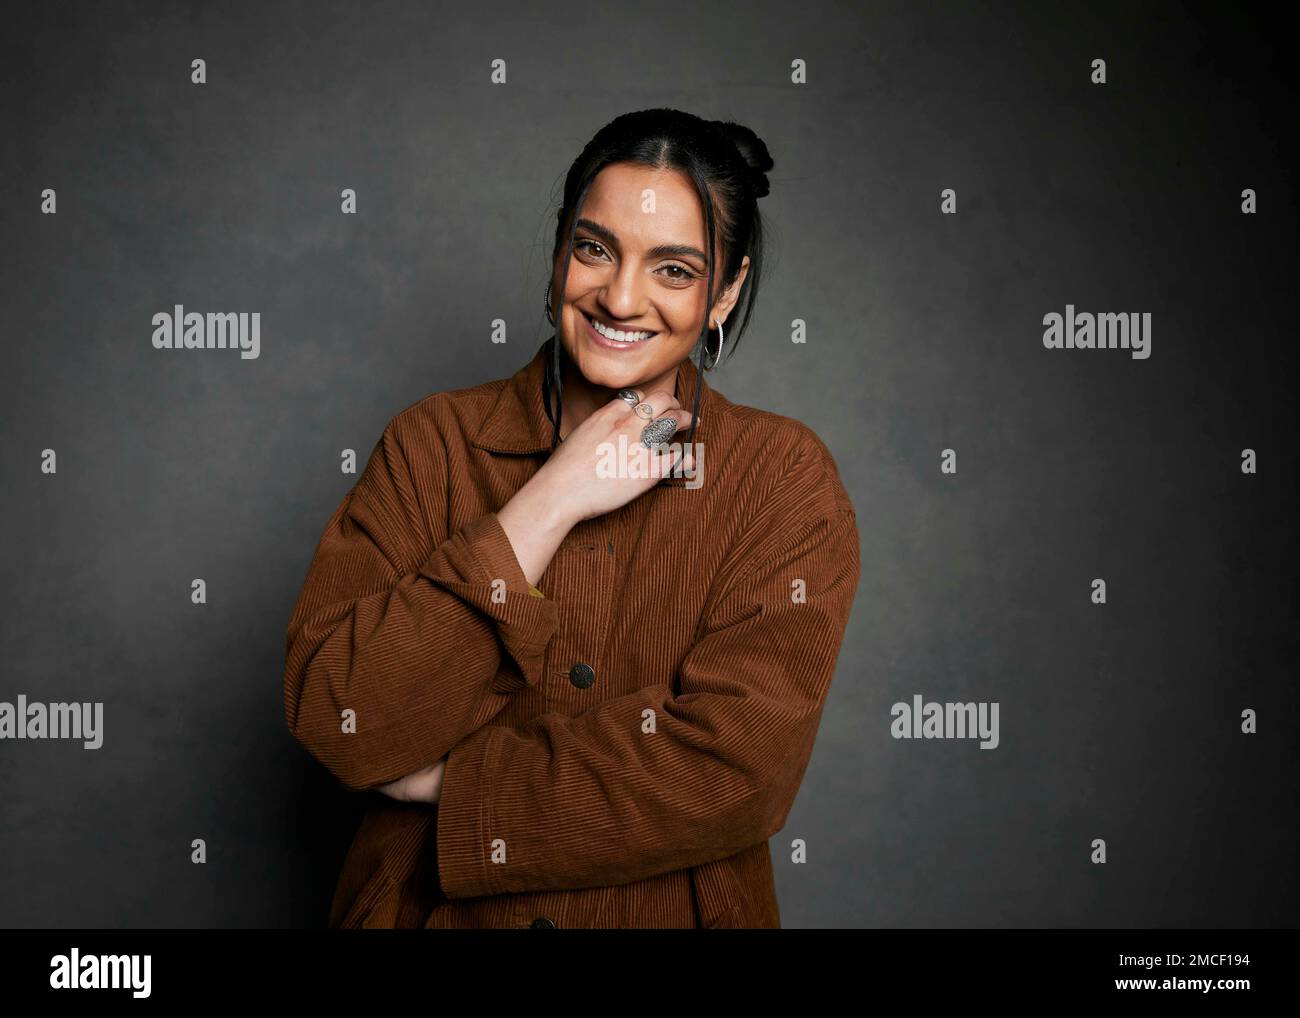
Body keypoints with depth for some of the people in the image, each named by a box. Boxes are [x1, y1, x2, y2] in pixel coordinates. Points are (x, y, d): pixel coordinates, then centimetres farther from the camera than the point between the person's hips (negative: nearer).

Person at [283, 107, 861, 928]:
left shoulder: (784, 476, -2)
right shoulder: (435, 444, 1)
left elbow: (736, 767, -12)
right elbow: (334, 722, -10)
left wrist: (450, 778, -10)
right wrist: (548, 503, -13)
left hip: (673, 910, 0)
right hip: (428, 912, 1)